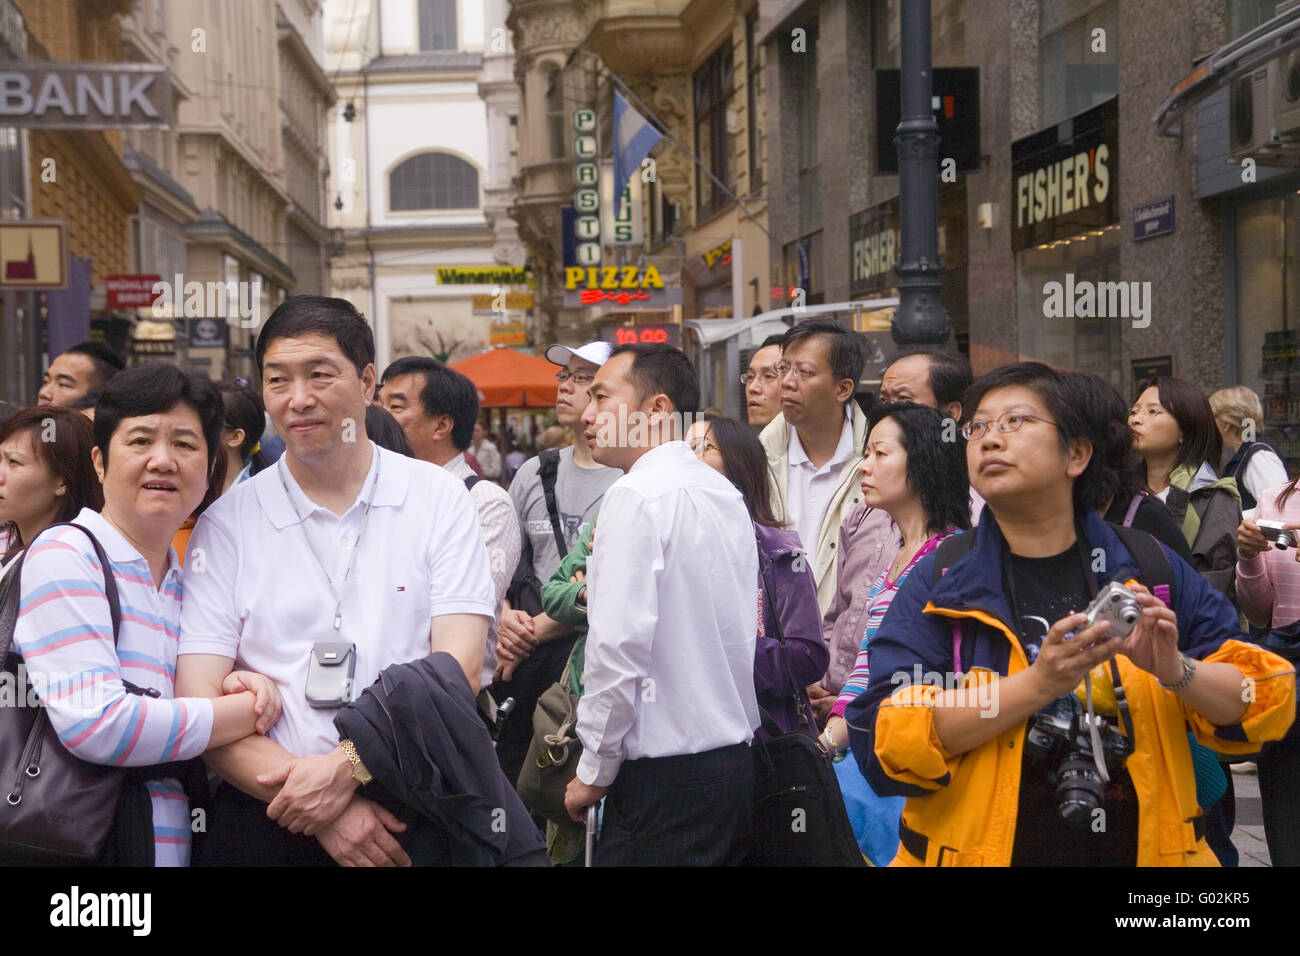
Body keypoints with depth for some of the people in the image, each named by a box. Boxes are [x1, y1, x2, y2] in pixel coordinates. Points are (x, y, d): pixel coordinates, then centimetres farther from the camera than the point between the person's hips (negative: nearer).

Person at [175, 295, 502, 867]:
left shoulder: (438, 498, 2)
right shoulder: (228, 523, 3)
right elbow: (198, 700, -3)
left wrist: (345, 767, -18)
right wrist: (322, 809, -14)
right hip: (266, 817, 0)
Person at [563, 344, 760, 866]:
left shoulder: (636, 495, -14)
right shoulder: (726, 494, 11)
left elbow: (619, 647, -19)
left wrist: (594, 770, -9)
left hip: (663, 774, -8)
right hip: (737, 758, 9)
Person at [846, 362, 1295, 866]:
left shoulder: (1149, 569, -2)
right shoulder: (938, 581, -7)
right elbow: (886, 742, -17)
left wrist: (1176, 670, -21)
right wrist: (1038, 683, -27)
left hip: (1146, 849, 1)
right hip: (979, 848, -1)